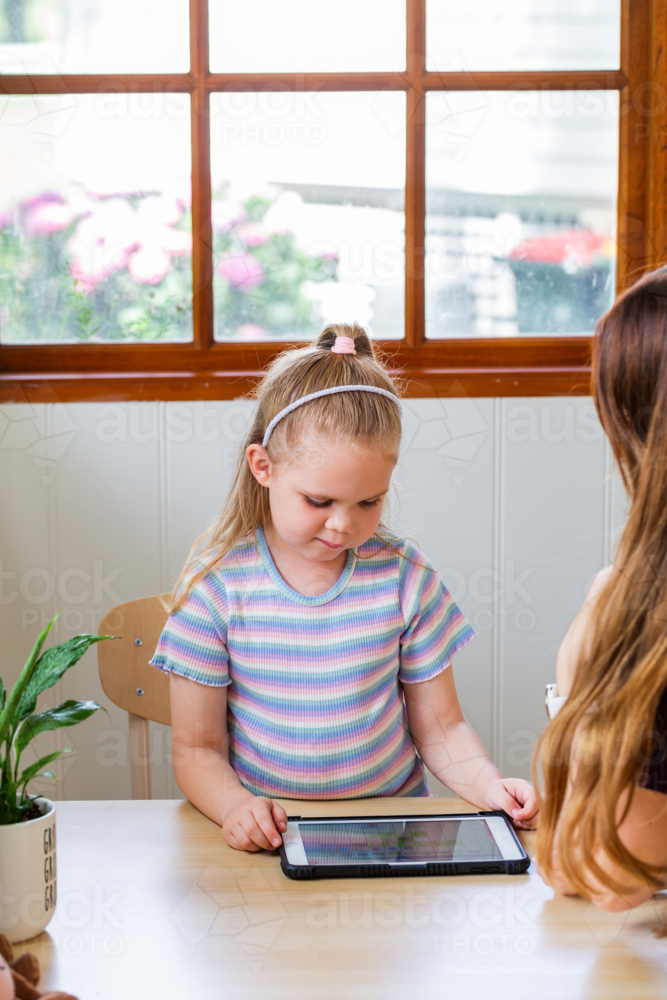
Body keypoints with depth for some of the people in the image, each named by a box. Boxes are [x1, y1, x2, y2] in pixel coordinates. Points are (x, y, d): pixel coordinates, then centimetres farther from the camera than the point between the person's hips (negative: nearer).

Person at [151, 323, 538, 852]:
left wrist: (488, 785, -12)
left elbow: (438, 727, 7)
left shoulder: (403, 575, 0)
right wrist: (235, 807, -22)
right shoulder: (217, 583, -6)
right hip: (266, 833, 0)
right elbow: (197, 747, -2)